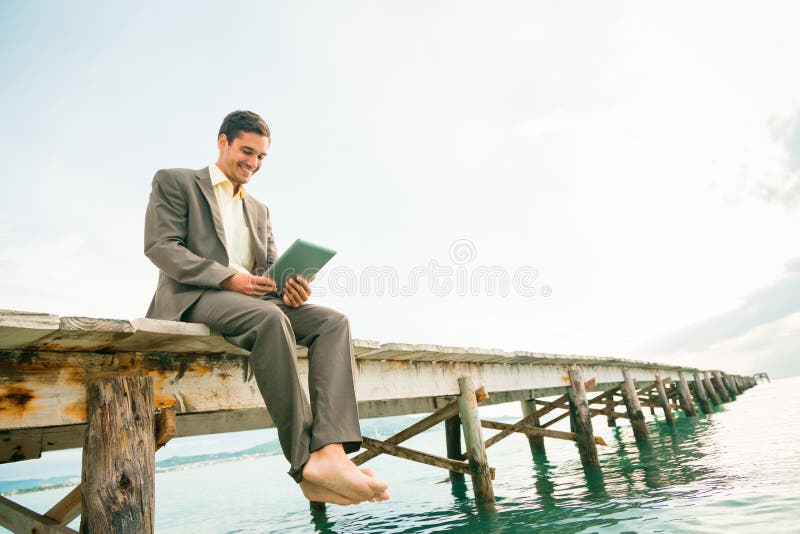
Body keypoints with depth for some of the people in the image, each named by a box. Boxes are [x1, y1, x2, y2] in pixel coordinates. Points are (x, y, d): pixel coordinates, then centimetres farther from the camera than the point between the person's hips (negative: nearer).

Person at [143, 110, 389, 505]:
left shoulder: (259, 210, 27)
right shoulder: (174, 181, 11)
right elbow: (159, 246, -4)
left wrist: (290, 288, -8)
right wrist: (228, 278, -18)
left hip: (254, 299, 6)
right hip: (195, 296, -6)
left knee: (332, 321, -19)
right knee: (269, 318, -37)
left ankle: (331, 452, -36)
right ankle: (306, 461, -34)